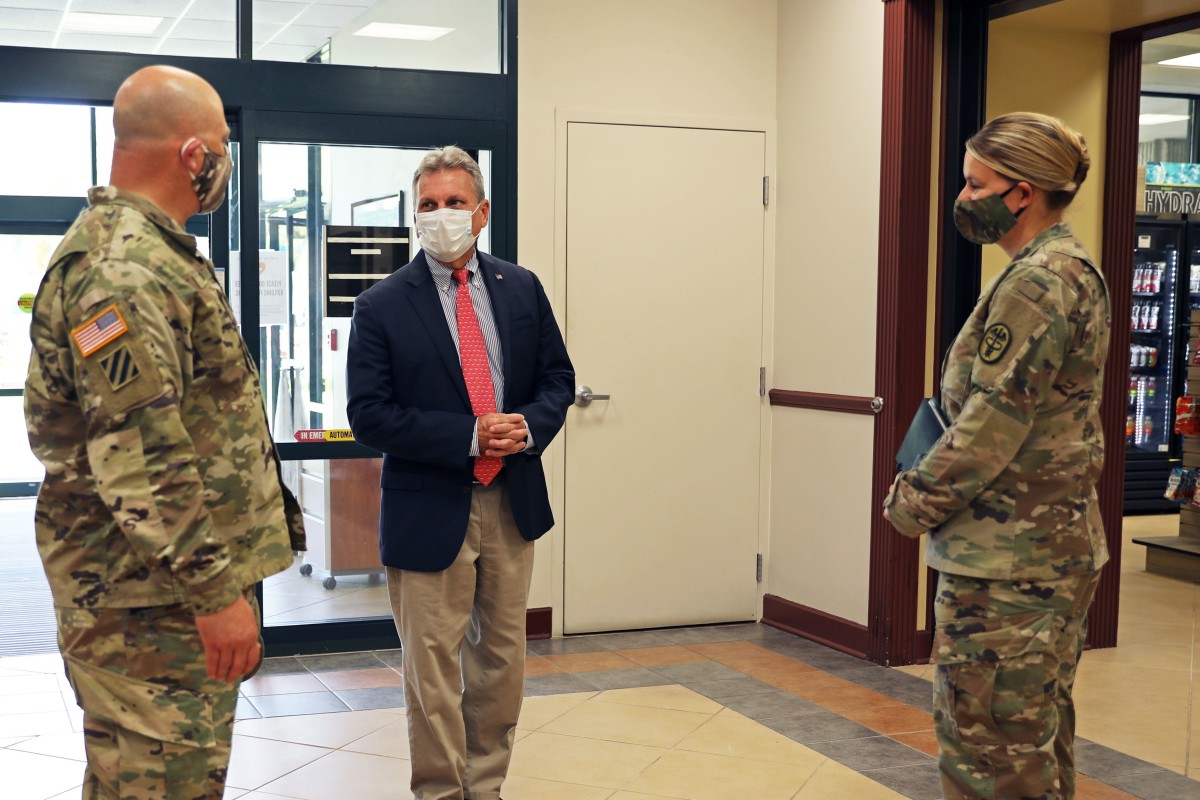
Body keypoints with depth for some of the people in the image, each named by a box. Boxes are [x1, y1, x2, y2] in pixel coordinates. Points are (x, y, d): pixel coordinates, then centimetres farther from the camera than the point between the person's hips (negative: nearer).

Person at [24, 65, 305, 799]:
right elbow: (137, 456, -25)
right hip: (152, 599, -10)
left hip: (180, 583, 10)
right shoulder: (120, 267, -19)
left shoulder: (152, 252, 15)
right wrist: (214, 589, -23)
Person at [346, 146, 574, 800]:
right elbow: (369, 415, -12)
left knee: (502, 659, 15)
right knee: (433, 671, 6)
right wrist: (469, 437, -20)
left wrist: (530, 427, -13)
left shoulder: (522, 289, 5)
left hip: (512, 501, 4)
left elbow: (557, 377, 10)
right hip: (429, 509, -4)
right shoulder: (382, 306, -6)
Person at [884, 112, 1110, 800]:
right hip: (1063, 544, 10)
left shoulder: (1035, 283, -17)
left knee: (987, 742, -2)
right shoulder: (1079, 271, 14)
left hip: (1006, 561, -10)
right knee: (1040, 730, 19)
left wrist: (913, 504, -10)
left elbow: (994, 422, -21)